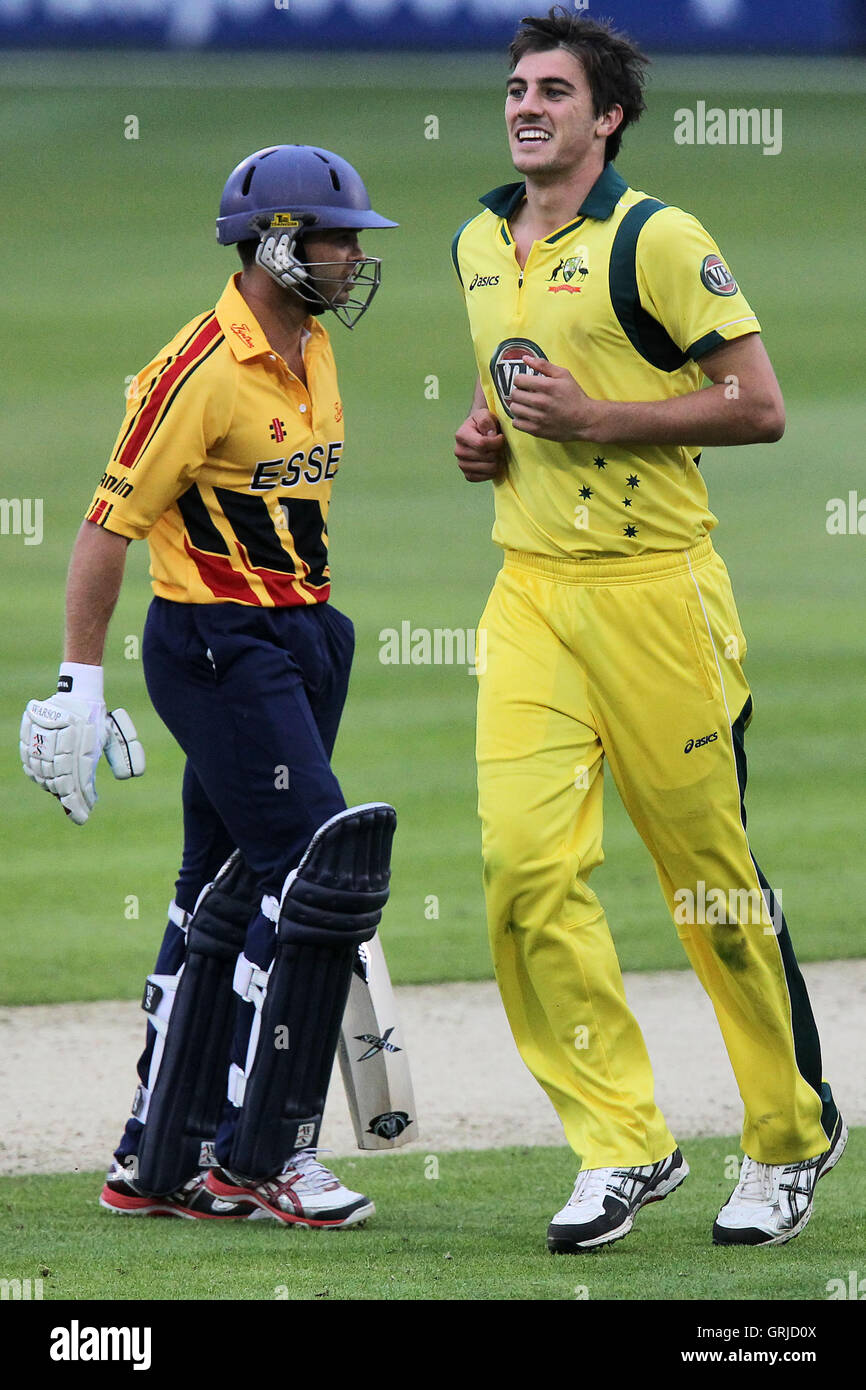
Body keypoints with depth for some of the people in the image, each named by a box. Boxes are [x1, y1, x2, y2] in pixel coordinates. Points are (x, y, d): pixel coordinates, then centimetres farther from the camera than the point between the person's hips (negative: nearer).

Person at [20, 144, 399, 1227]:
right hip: (214, 646, -9)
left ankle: (158, 1166, 16)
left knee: (231, 895, 10)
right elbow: (109, 525, -15)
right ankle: (262, 1156, -7)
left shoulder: (311, 355, 12)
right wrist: (80, 683, -16)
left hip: (296, 640, 9)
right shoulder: (203, 371, -16)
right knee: (319, 863, -14)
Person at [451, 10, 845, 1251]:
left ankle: (792, 1134, 19)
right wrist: (489, 439, 9)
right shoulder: (479, 245, 14)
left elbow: (759, 407, -10)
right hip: (529, 588, 6)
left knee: (712, 870, 2)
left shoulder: (655, 239, -8)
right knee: (523, 859, -10)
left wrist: (595, 419, -17)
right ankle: (623, 1146, -4)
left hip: (653, 586, -6)